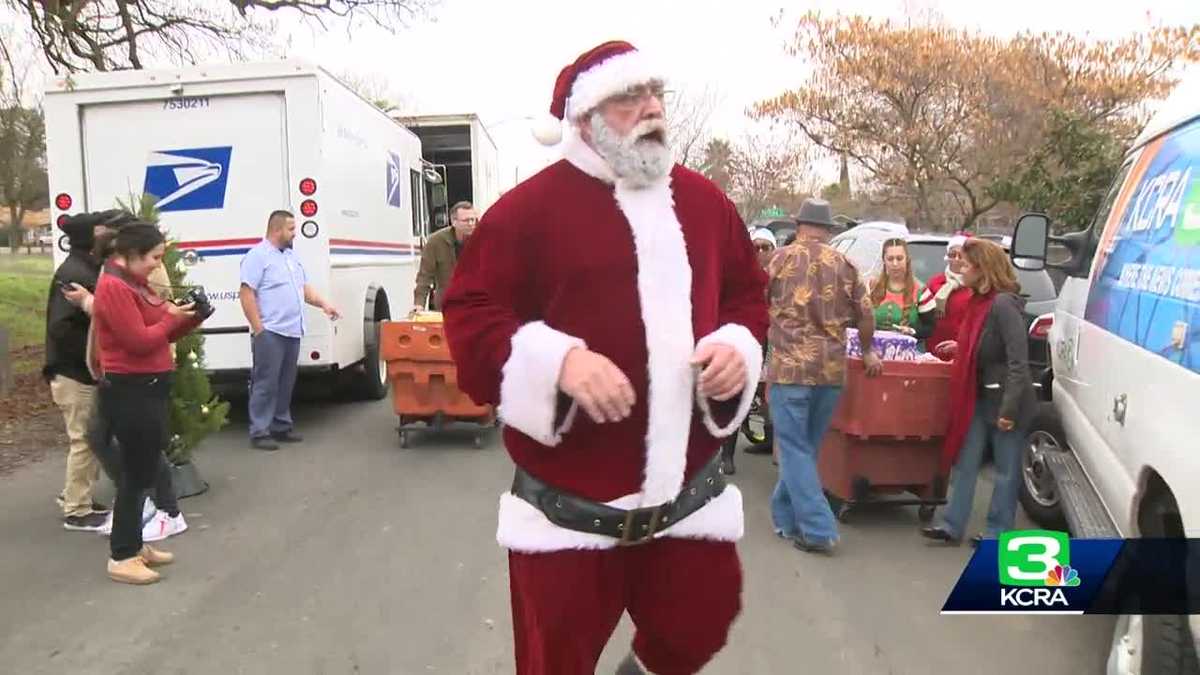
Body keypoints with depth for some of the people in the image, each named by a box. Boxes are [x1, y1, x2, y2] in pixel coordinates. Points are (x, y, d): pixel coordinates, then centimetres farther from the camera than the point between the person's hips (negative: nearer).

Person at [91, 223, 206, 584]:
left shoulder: (133, 283, 15)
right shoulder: (114, 287, -17)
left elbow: (161, 333, 16)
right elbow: (140, 341, -23)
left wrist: (191, 317, 1)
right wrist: (171, 316, -10)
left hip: (145, 389, 10)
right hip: (130, 392, -10)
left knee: (142, 471, 17)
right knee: (136, 474, -3)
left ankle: (135, 545, 28)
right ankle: (122, 558, 6)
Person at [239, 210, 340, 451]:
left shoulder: (292, 256, 18)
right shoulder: (258, 256, -8)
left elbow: (304, 287, 23)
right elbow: (246, 294, -14)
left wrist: (324, 304, 8)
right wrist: (258, 328, -17)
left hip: (292, 331, 8)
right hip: (270, 332, -8)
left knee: (285, 384, 13)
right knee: (266, 384, -6)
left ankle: (281, 426, 21)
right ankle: (259, 432, -1)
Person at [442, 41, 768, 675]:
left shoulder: (705, 202, 9)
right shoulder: (530, 206, -8)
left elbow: (747, 295, 19)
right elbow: (470, 315, -8)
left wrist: (738, 346, -3)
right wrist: (558, 360, -24)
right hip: (570, 504, -4)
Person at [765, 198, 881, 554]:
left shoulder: (782, 257, 0)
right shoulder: (844, 265, 7)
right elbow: (865, 315, 6)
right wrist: (867, 351, 23)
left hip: (790, 365, -4)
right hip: (832, 368, 4)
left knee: (795, 449, 2)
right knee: (805, 446, 16)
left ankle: (818, 530, -3)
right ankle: (785, 515, 28)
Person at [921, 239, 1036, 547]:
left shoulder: (1004, 304, -20)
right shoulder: (980, 301, 8)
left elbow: (1018, 360, -23)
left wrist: (1009, 409, -24)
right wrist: (960, 348, 19)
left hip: (1004, 399, -9)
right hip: (978, 396, 9)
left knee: (1006, 469, 7)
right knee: (965, 463, 9)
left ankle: (997, 531, 18)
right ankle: (953, 525, 15)